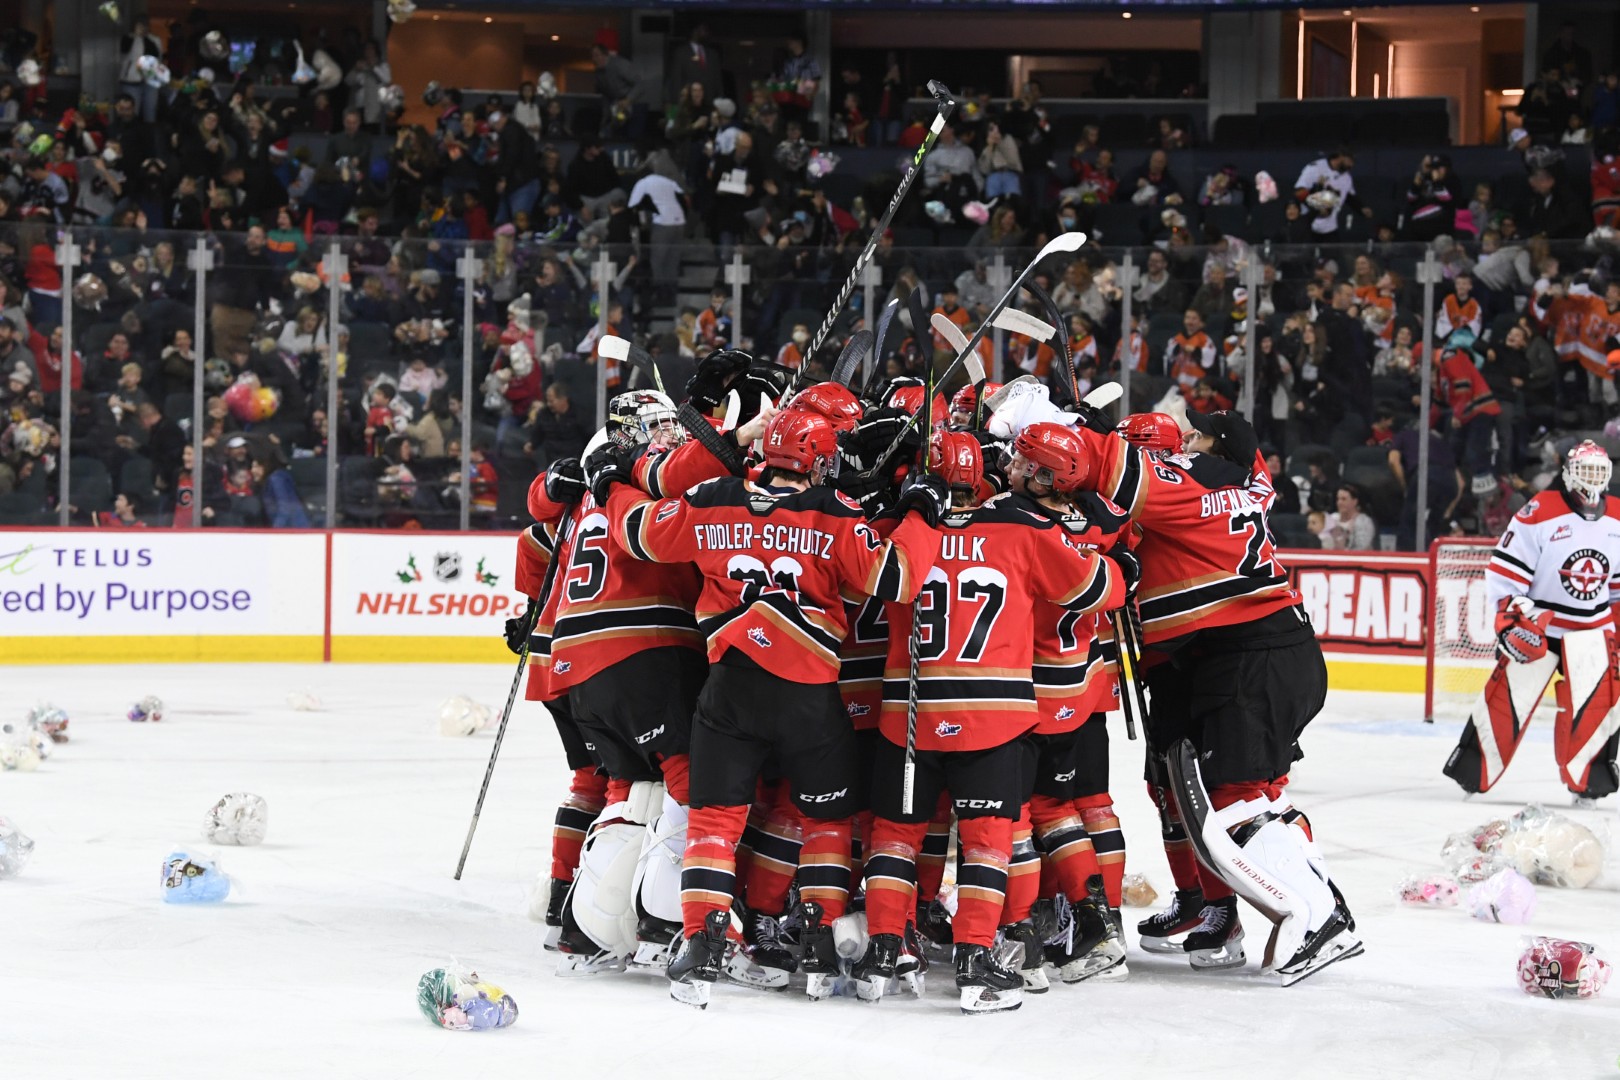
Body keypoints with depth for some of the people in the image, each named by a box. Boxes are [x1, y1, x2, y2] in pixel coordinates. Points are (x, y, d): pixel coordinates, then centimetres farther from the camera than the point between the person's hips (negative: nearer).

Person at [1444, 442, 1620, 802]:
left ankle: (1589, 775, 1)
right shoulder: (1539, 513, -13)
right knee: (1510, 697, -5)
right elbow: (1505, 570, -12)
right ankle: (1473, 769, 4)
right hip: (1537, 624, -4)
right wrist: (1512, 616, -19)